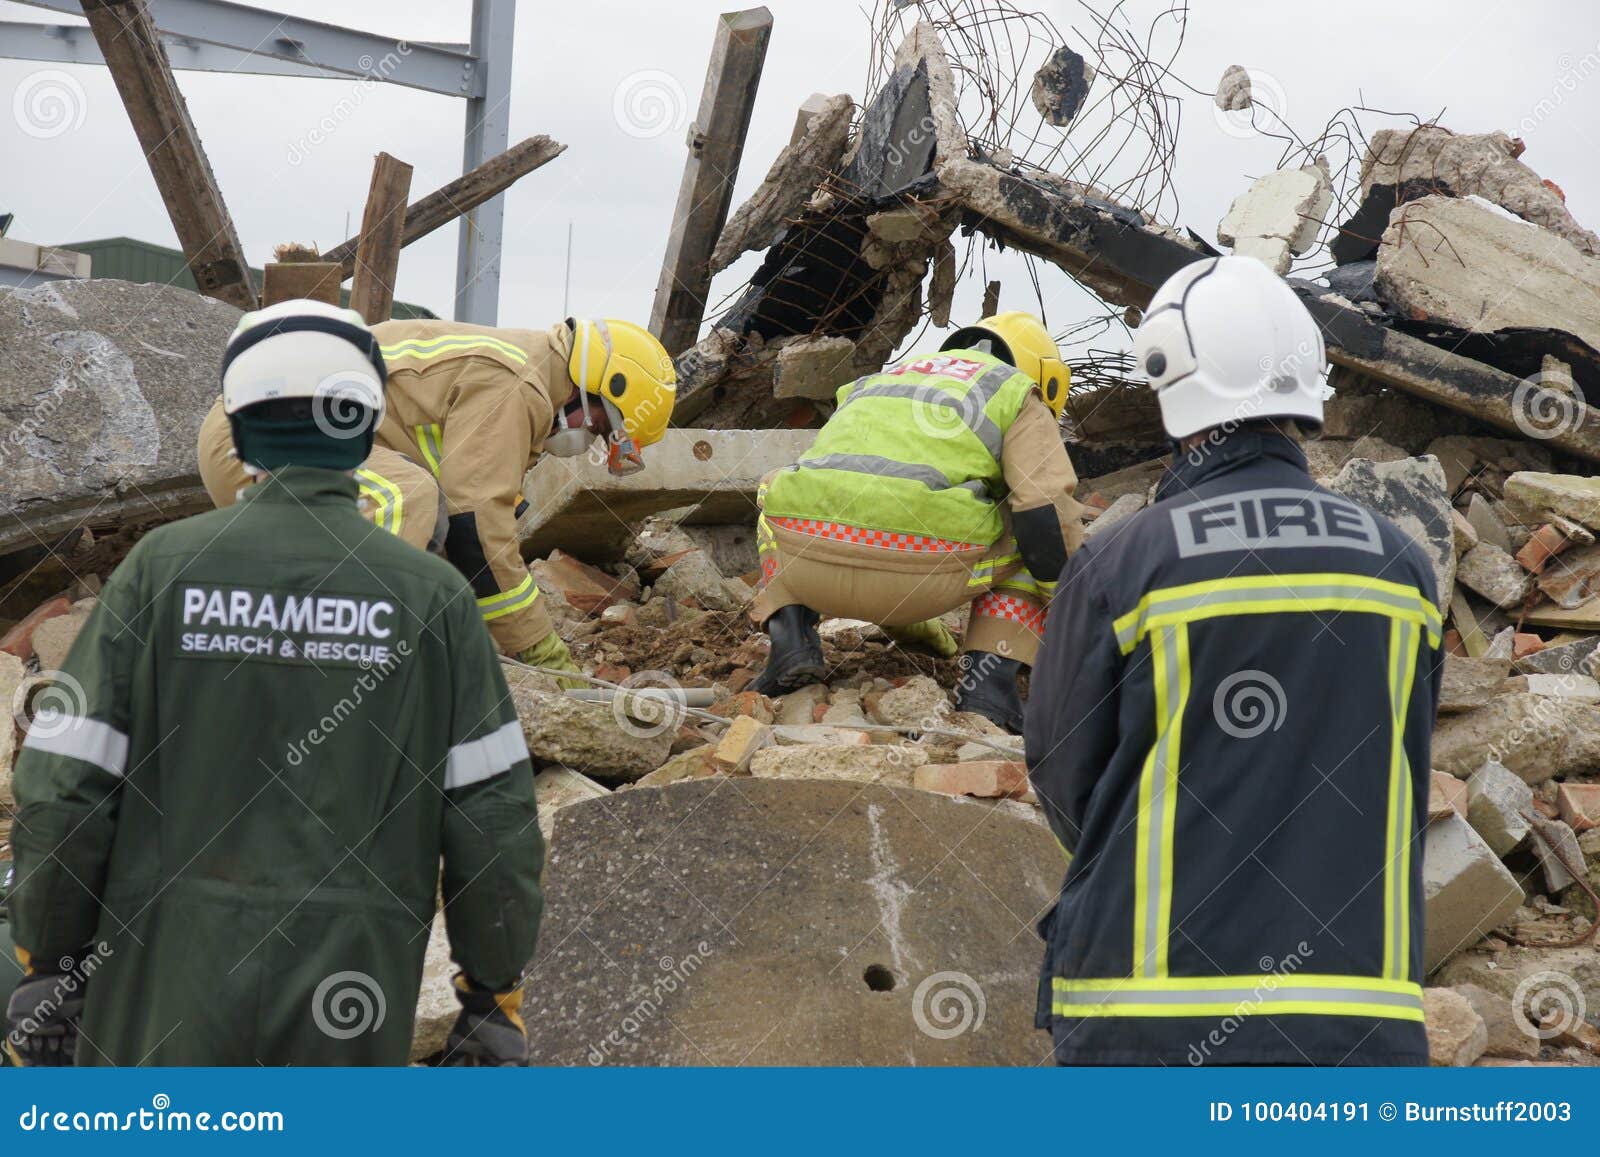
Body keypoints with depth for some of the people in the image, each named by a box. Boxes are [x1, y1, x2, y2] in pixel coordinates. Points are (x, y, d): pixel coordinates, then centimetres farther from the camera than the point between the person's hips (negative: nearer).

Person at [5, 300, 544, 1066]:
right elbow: (493, 820, -5)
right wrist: (496, 1001, 5)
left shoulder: (163, 567, -5)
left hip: (171, 992, 0)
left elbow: (62, 791, -7)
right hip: (345, 1008, 1)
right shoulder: (431, 594, -4)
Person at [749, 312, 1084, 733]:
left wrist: (904, 624, 60)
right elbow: (1047, 515, 5)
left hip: (807, 559, 4)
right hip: (920, 570, -4)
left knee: (780, 494, 40)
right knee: (1034, 534, 25)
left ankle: (791, 634, 15)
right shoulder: (1019, 397, 21)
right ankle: (990, 674, 6)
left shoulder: (872, 385, 38)